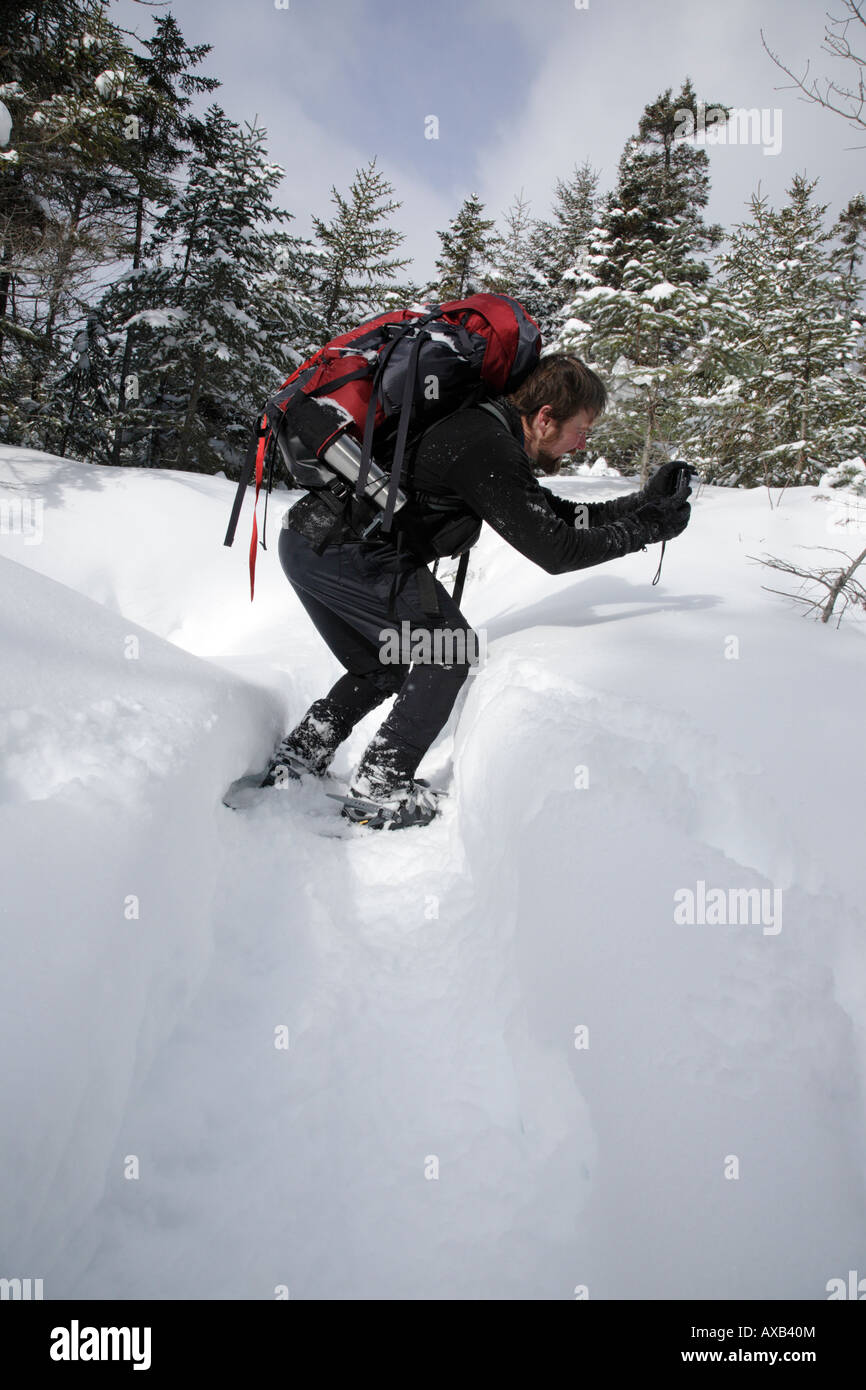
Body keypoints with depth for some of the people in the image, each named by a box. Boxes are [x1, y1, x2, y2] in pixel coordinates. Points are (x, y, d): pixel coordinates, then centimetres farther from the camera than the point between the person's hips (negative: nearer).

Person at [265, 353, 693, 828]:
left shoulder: (492, 433, 14)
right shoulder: (489, 450, -18)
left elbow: (557, 515, 20)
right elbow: (554, 551, -19)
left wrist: (643, 501, 14)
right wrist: (644, 529, -7)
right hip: (341, 550, -10)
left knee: (382, 670, 22)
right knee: (450, 650, -2)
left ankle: (296, 761, 22)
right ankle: (381, 790, 1)